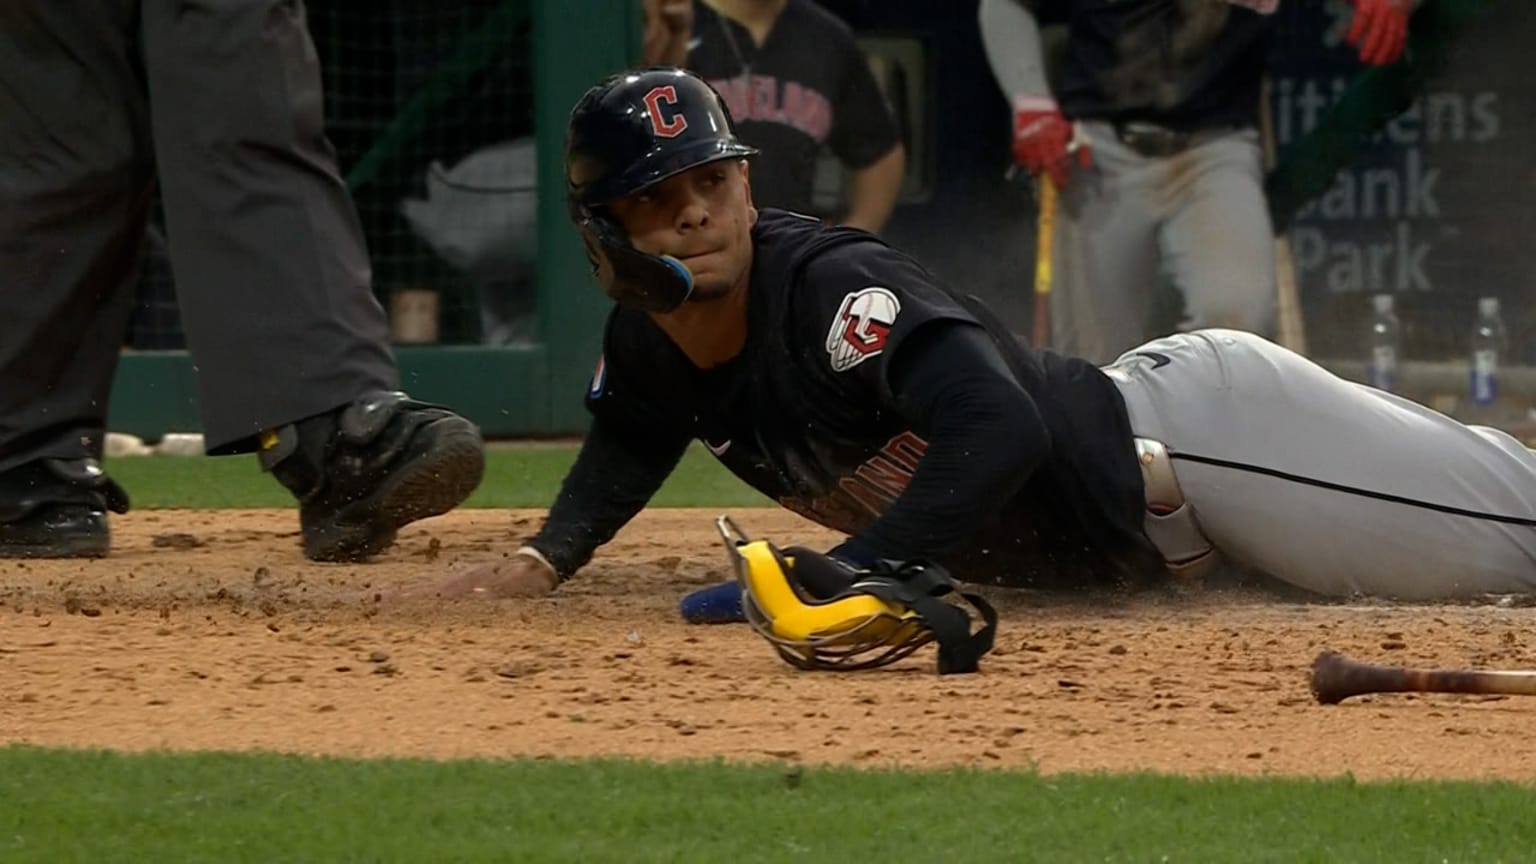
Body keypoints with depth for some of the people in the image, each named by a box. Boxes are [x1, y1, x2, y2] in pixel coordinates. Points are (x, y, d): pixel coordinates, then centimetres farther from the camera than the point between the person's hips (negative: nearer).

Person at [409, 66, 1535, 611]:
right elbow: (630, 441, 20)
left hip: (1200, 422, -8)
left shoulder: (831, 284, -29)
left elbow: (1000, 432, -42)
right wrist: (545, 559, 2)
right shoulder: (651, 344, -3)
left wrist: (847, 573, -48)